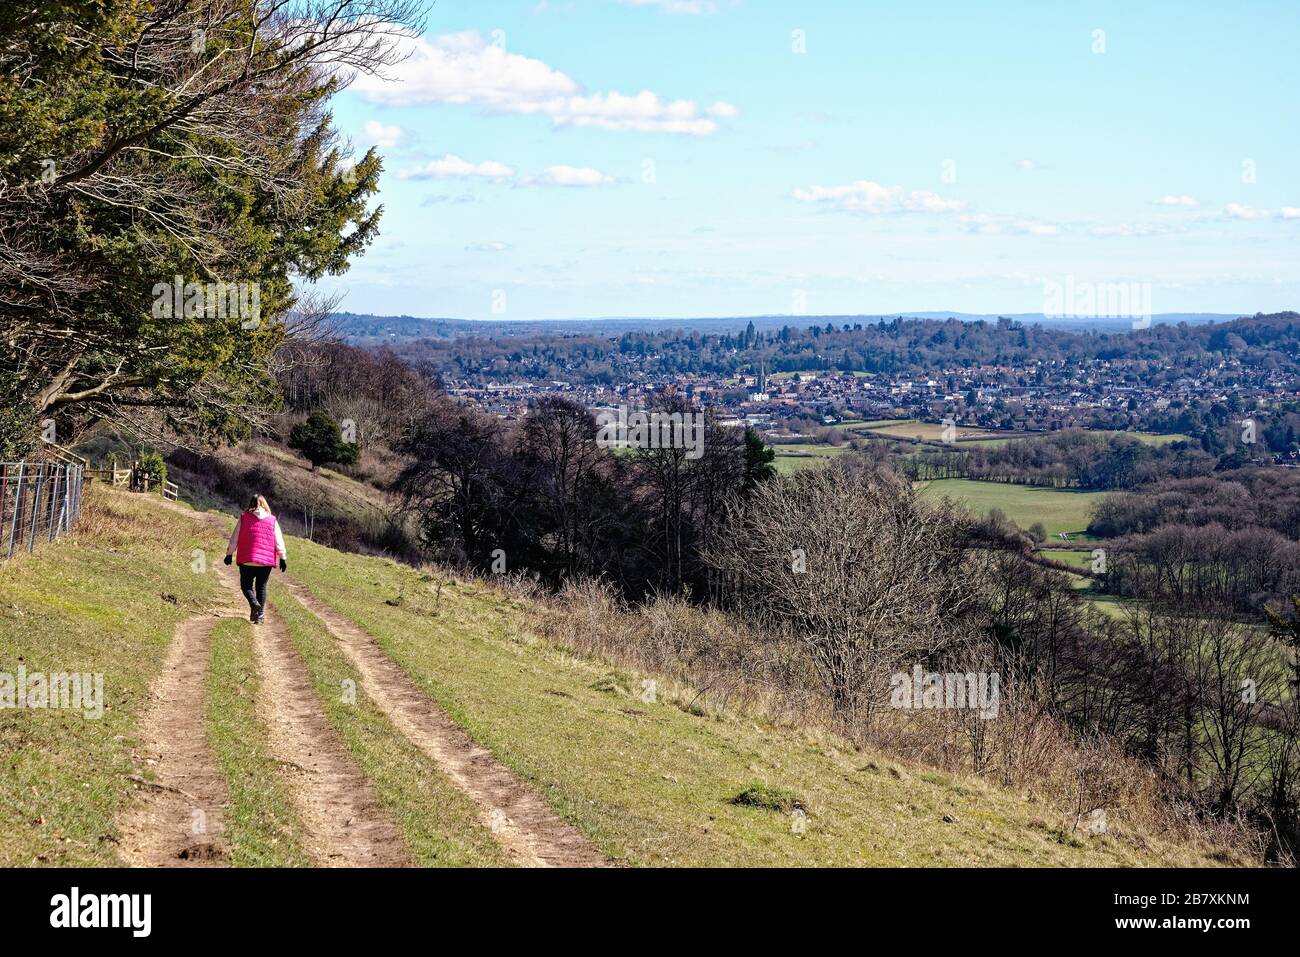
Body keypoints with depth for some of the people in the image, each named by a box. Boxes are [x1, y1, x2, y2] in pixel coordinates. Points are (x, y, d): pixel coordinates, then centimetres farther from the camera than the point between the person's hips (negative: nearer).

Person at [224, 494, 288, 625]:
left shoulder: (244, 518, 2)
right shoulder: (272, 520, 5)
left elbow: (234, 538, 2)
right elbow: (279, 541, 2)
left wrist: (229, 554, 8)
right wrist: (283, 558, 5)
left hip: (247, 560, -2)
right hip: (266, 561, 2)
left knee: (246, 585, 10)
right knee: (261, 587, 13)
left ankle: (254, 603, -18)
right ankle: (260, 615, 7)